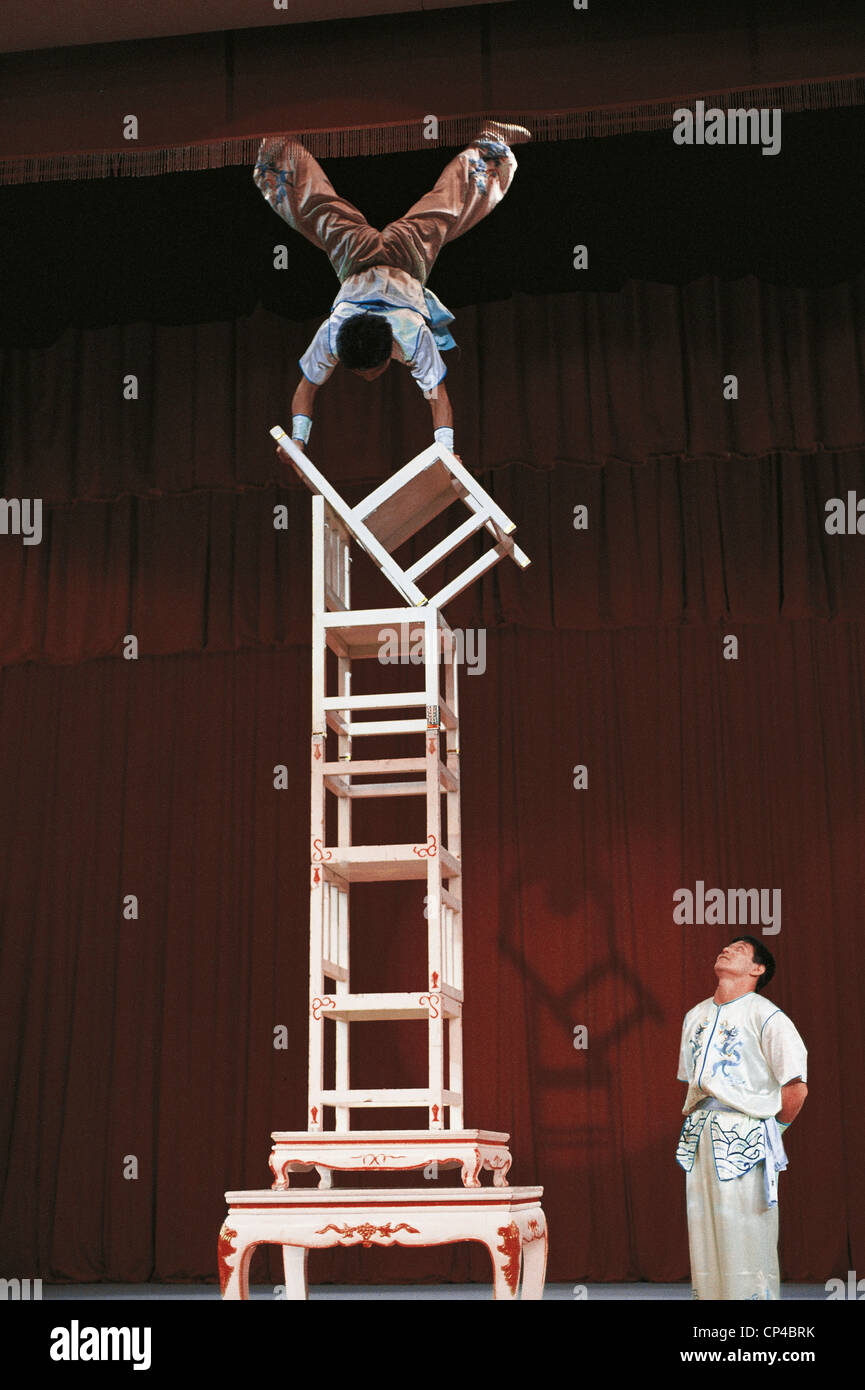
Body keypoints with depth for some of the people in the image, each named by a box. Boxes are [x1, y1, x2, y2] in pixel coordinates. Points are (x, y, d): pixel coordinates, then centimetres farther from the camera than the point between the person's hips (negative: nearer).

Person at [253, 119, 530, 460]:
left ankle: (489, 141, 42)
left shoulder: (414, 337, -40)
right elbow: (306, 388, -28)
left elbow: (438, 394, -37)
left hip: (406, 252, 0)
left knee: (445, 213, 22)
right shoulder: (330, 334, -37)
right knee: (317, 208, 24)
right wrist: (298, 440, -39)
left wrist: (446, 451, -46)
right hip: (356, 256, 1)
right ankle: (282, 141, 45)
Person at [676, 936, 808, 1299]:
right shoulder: (696, 1017, 14)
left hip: (745, 1136, -6)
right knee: (705, 1240, 7)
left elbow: (796, 1088, -9)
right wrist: (692, 1116, 17)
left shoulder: (766, 1017, -7)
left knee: (746, 1241, -4)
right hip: (700, 1137, 6)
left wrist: (770, 1129, -1)